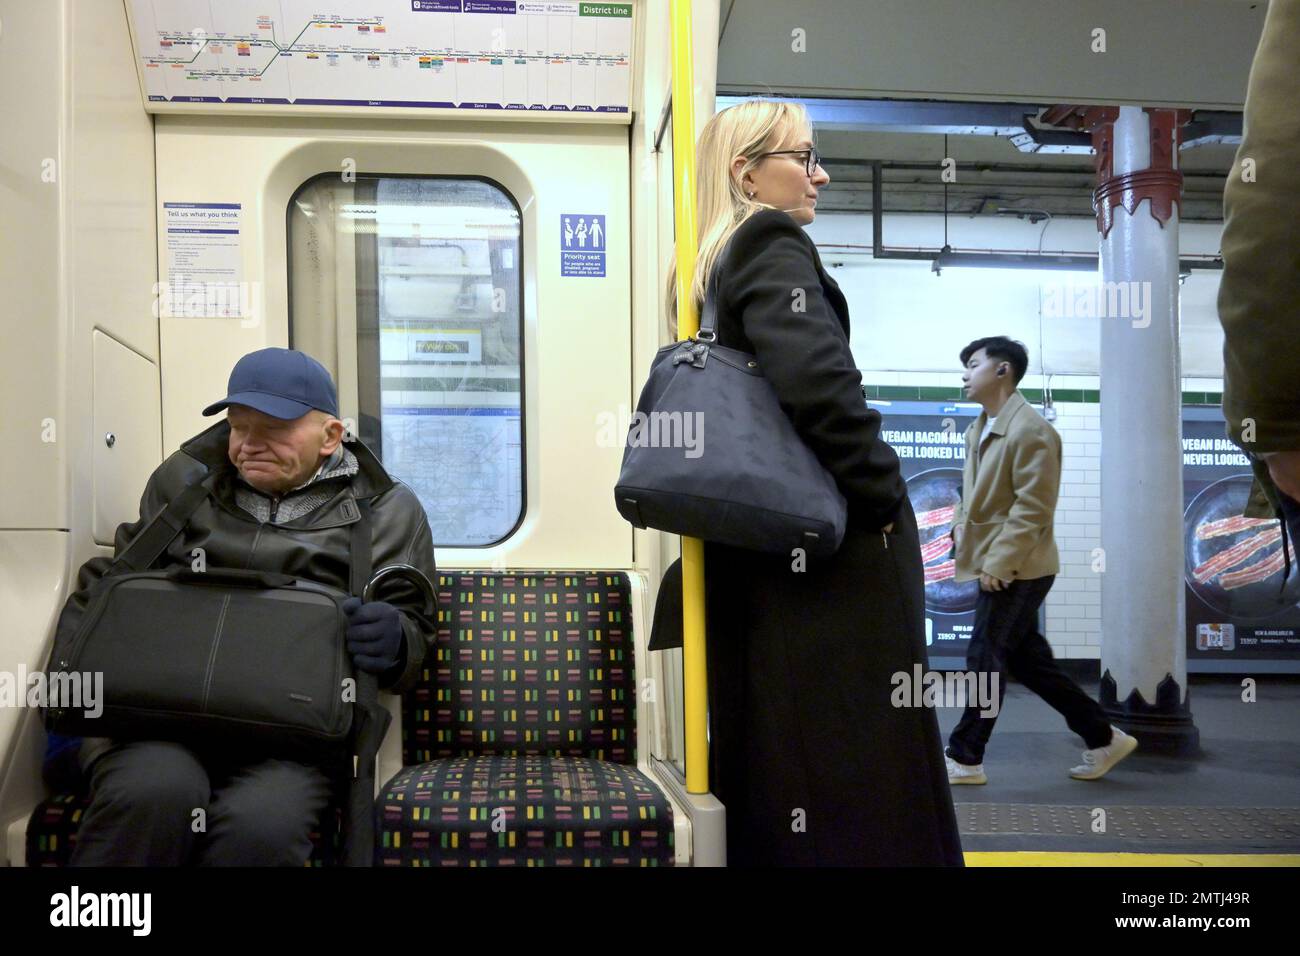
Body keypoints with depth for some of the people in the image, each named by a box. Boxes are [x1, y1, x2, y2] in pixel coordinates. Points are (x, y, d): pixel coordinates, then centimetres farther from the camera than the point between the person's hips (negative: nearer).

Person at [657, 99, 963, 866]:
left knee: (776, 765, 14)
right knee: (859, 771, -5)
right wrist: (884, 494, -14)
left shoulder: (716, 266, 18)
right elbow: (819, 379, -26)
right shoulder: (773, 247, -9)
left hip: (759, 548, 9)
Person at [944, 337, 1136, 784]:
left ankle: (964, 758, 9)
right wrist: (960, 525, 6)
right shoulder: (977, 430, 12)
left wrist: (997, 563, -21)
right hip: (999, 566, 9)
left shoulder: (1030, 430, -16)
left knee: (985, 660, -2)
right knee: (1029, 660, 13)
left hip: (1016, 570, -9)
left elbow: (1033, 509, -20)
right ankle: (1103, 738, 23)